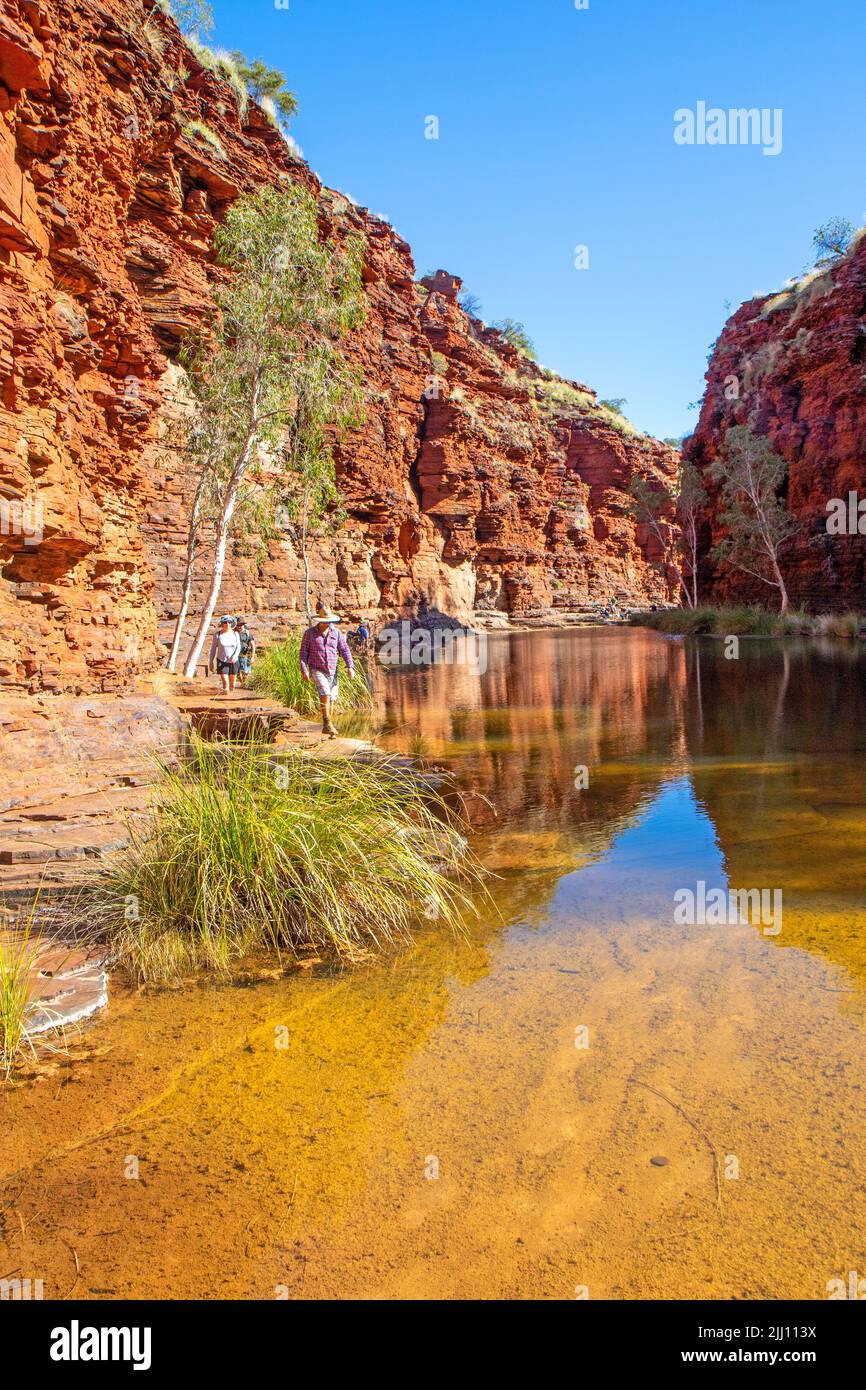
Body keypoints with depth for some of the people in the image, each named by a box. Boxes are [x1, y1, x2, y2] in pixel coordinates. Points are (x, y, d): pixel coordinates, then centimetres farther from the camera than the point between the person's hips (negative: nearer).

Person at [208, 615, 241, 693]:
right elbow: (213, 649, -1)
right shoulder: (217, 634, -7)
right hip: (222, 661, -2)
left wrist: (235, 656, -20)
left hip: (233, 661, 2)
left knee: (232, 684, 11)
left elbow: (238, 647, -1)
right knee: (225, 683, -15)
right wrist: (211, 662, -1)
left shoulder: (235, 634, -2)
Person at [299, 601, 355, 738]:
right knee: (325, 693, -24)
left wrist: (350, 666, -10)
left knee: (331, 699, 5)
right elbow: (303, 652, -1)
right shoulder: (310, 633, -2)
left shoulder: (336, 633, 5)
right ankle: (327, 723, -18)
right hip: (316, 670, -3)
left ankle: (326, 728, 18)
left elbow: (344, 650, 3)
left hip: (332, 671, 4)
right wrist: (304, 670, -10)